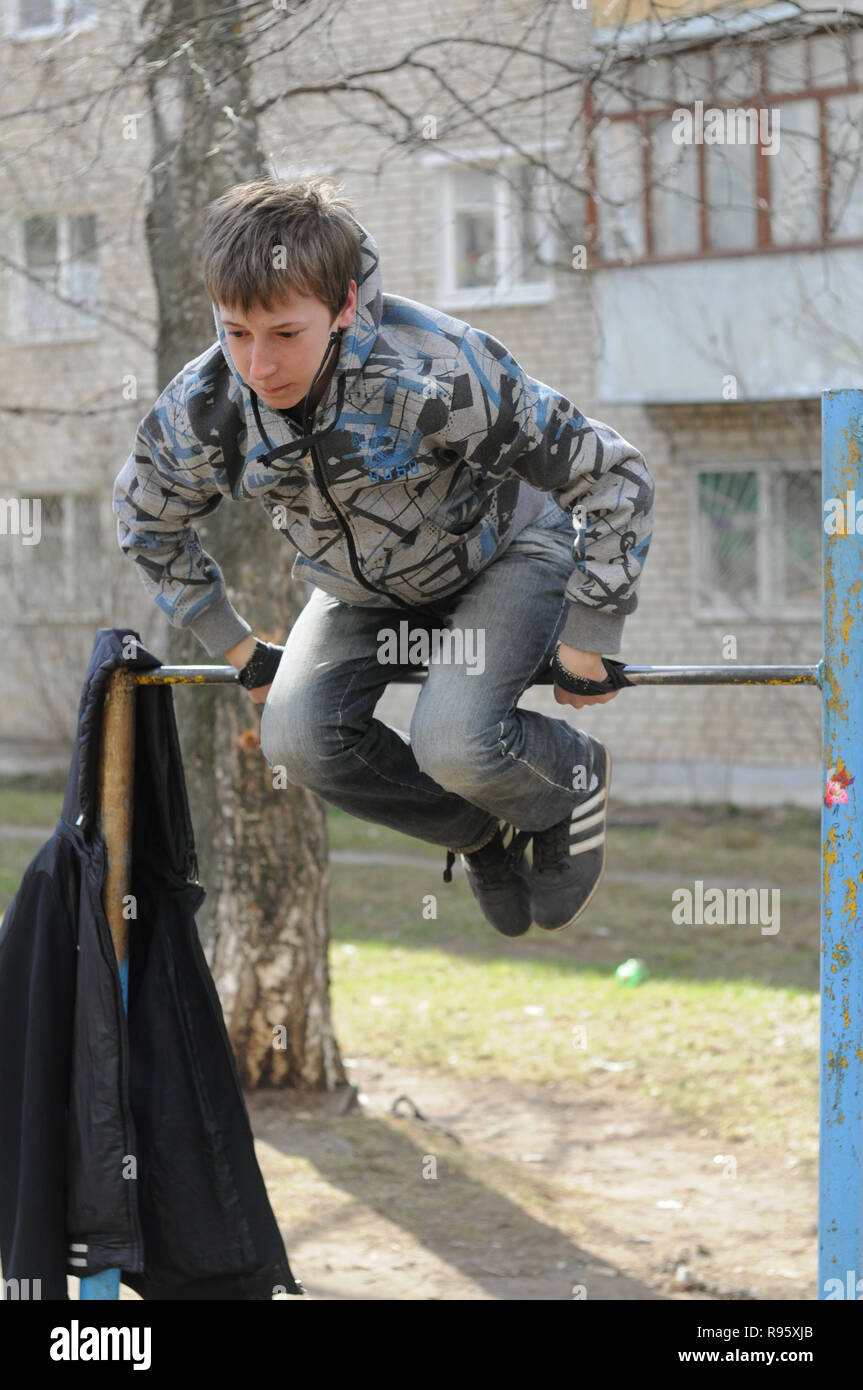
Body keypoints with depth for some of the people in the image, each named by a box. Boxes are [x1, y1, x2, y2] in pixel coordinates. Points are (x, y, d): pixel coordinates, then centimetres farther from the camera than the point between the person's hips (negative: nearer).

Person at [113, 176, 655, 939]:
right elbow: (148, 519, 0)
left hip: (502, 553, -5)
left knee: (453, 743, -29)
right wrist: (236, 647, 2)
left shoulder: (441, 375, -39)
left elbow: (614, 476, -29)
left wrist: (587, 644, -21)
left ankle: (574, 780, 8)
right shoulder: (203, 410, -26)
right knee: (300, 742, -17)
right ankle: (481, 834, 10)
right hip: (363, 586, 5)